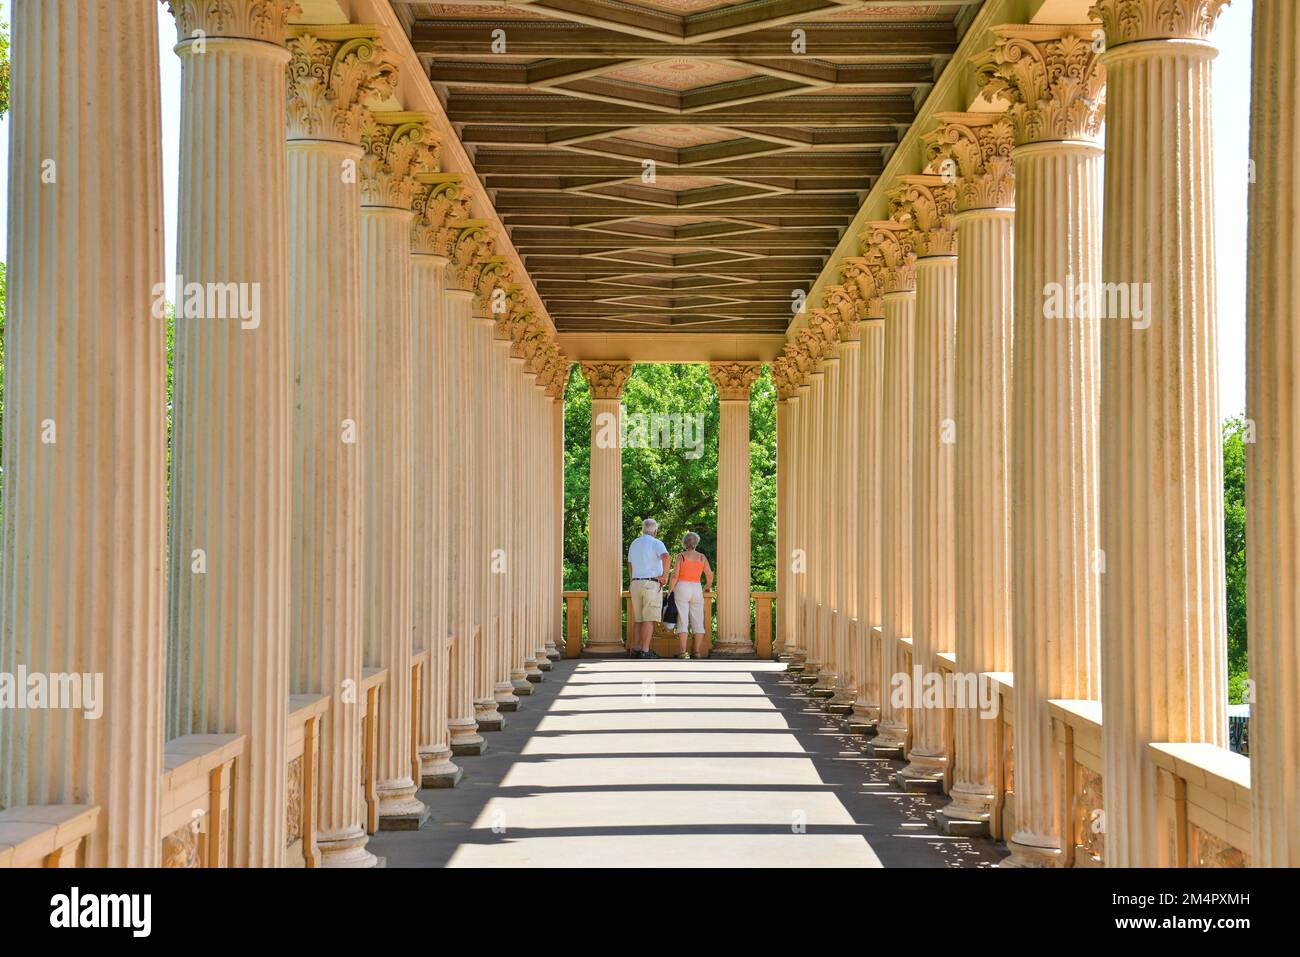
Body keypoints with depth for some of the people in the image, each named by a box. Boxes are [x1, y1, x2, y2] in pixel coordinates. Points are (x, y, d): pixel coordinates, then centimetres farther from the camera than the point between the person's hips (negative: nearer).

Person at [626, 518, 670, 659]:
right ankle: (645, 651, -11)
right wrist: (665, 576, -15)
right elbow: (665, 556, -25)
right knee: (649, 619, -6)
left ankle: (635, 649, 8)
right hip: (652, 584, -6)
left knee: (638, 619, 12)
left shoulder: (634, 544, 16)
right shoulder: (656, 543, -5)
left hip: (636, 583, 6)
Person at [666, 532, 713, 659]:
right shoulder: (702, 557, 6)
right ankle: (697, 651, 4)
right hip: (697, 589, 2)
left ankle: (683, 652, -10)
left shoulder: (681, 556, -1)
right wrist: (709, 587, 25)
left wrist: (669, 592, -3)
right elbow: (710, 575, 7)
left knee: (682, 621, -4)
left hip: (682, 588, -2)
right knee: (698, 622, 7)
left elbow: (674, 576, -9)